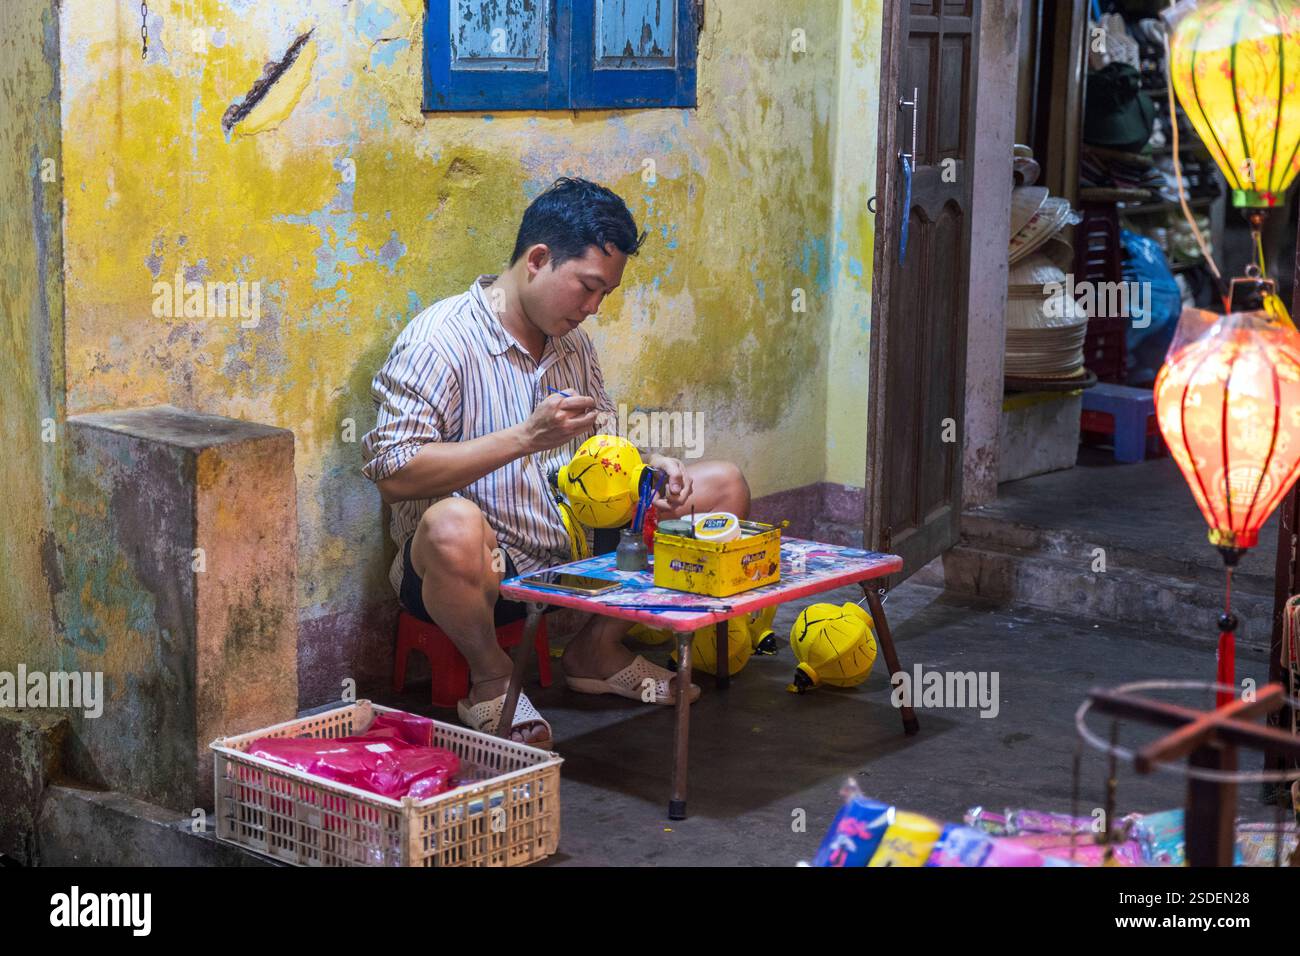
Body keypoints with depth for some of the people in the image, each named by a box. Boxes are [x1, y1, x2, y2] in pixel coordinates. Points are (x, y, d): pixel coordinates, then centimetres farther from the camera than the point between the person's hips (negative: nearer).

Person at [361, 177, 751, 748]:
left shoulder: (573, 343, 12)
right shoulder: (440, 340, -14)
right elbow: (393, 473, -23)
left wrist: (648, 466, -4)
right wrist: (525, 437, -27)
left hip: (574, 555, 8)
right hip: (483, 570, -8)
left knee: (723, 487, 5)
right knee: (454, 523, -44)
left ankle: (599, 650, 13)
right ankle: (491, 678, -12)